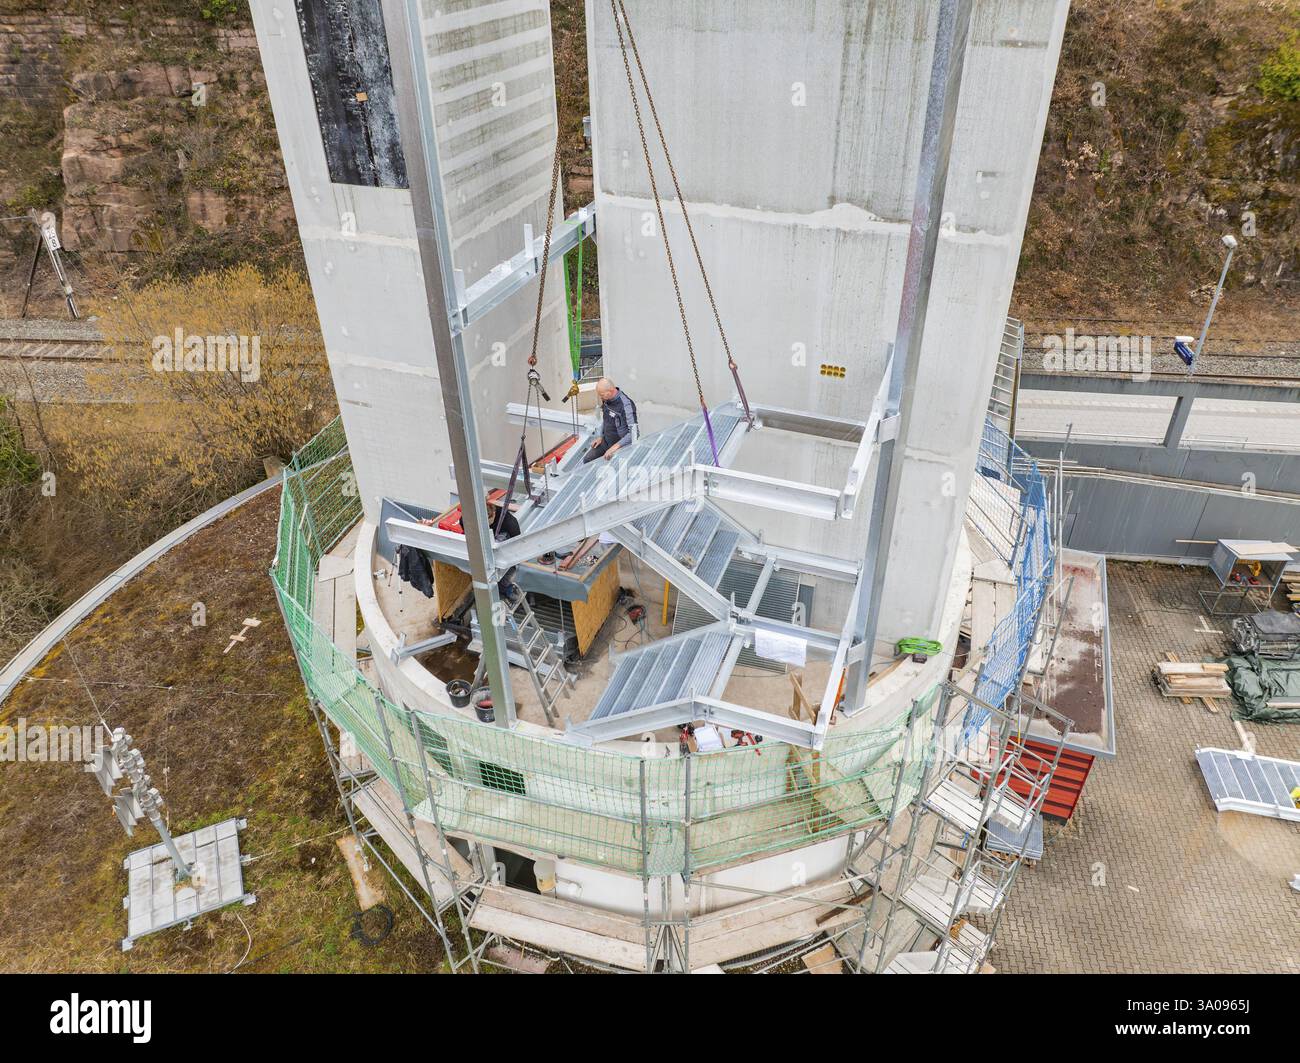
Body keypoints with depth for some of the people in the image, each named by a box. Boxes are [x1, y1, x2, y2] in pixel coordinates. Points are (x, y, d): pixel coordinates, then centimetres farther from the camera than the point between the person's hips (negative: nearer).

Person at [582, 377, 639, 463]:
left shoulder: (625, 405, -29)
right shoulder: (606, 399, -3)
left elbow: (633, 432, -33)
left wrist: (615, 447, -36)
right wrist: (601, 437, 10)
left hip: (621, 444, -8)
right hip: (606, 441, 8)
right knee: (587, 459, 4)